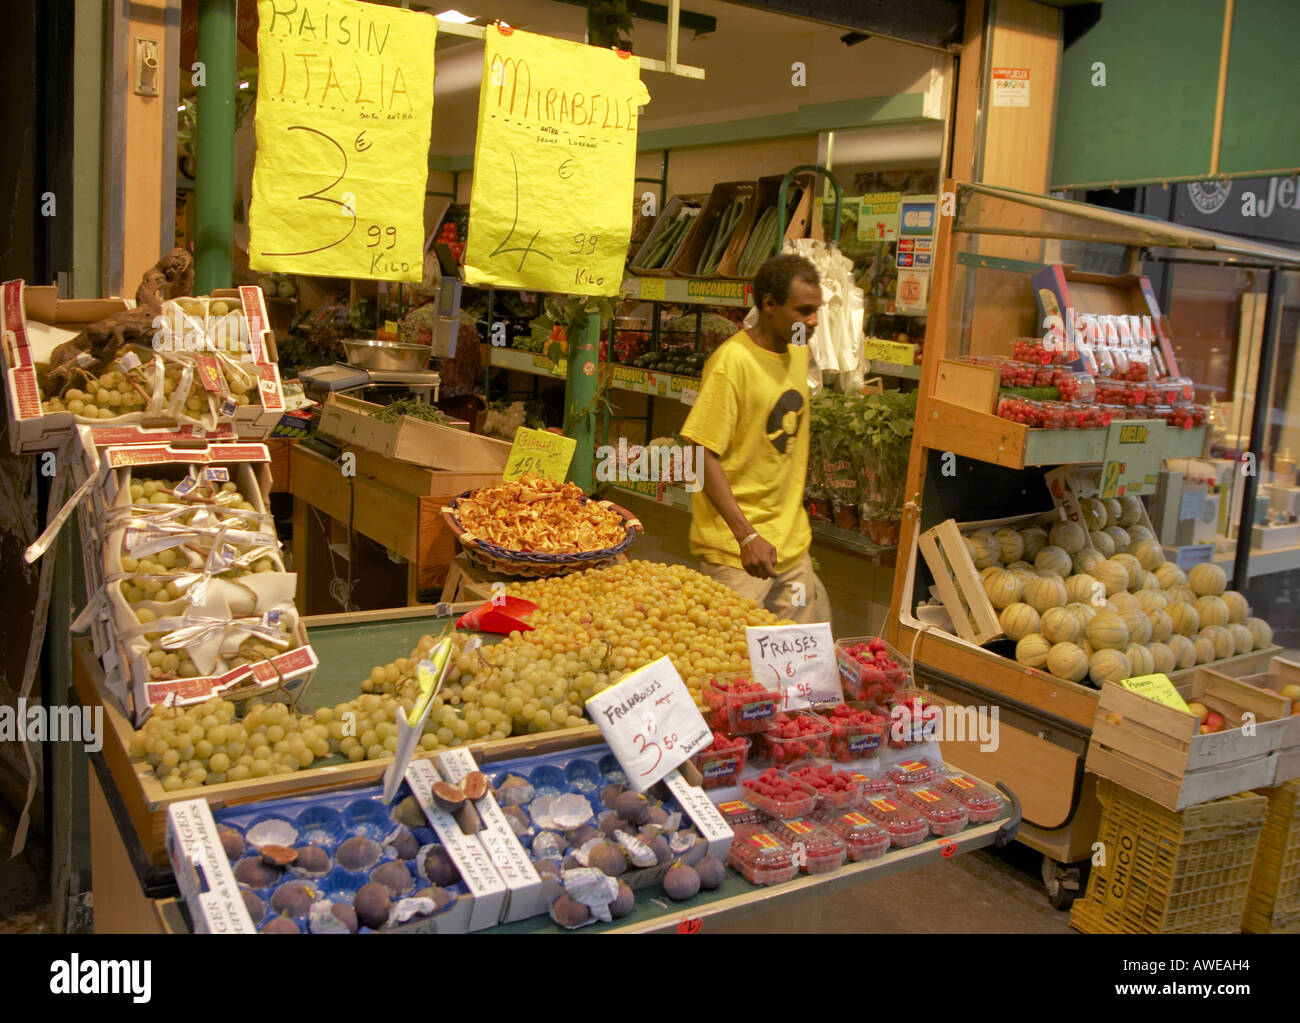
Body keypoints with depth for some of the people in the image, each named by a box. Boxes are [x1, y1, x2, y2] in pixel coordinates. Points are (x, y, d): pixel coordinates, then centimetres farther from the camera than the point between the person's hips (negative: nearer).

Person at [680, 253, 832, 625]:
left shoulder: (798, 352, 8)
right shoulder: (732, 361, -16)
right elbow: (704, 455, -18)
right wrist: (746, 536, -24)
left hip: (792, 542, 8)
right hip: (734, 545, -7)